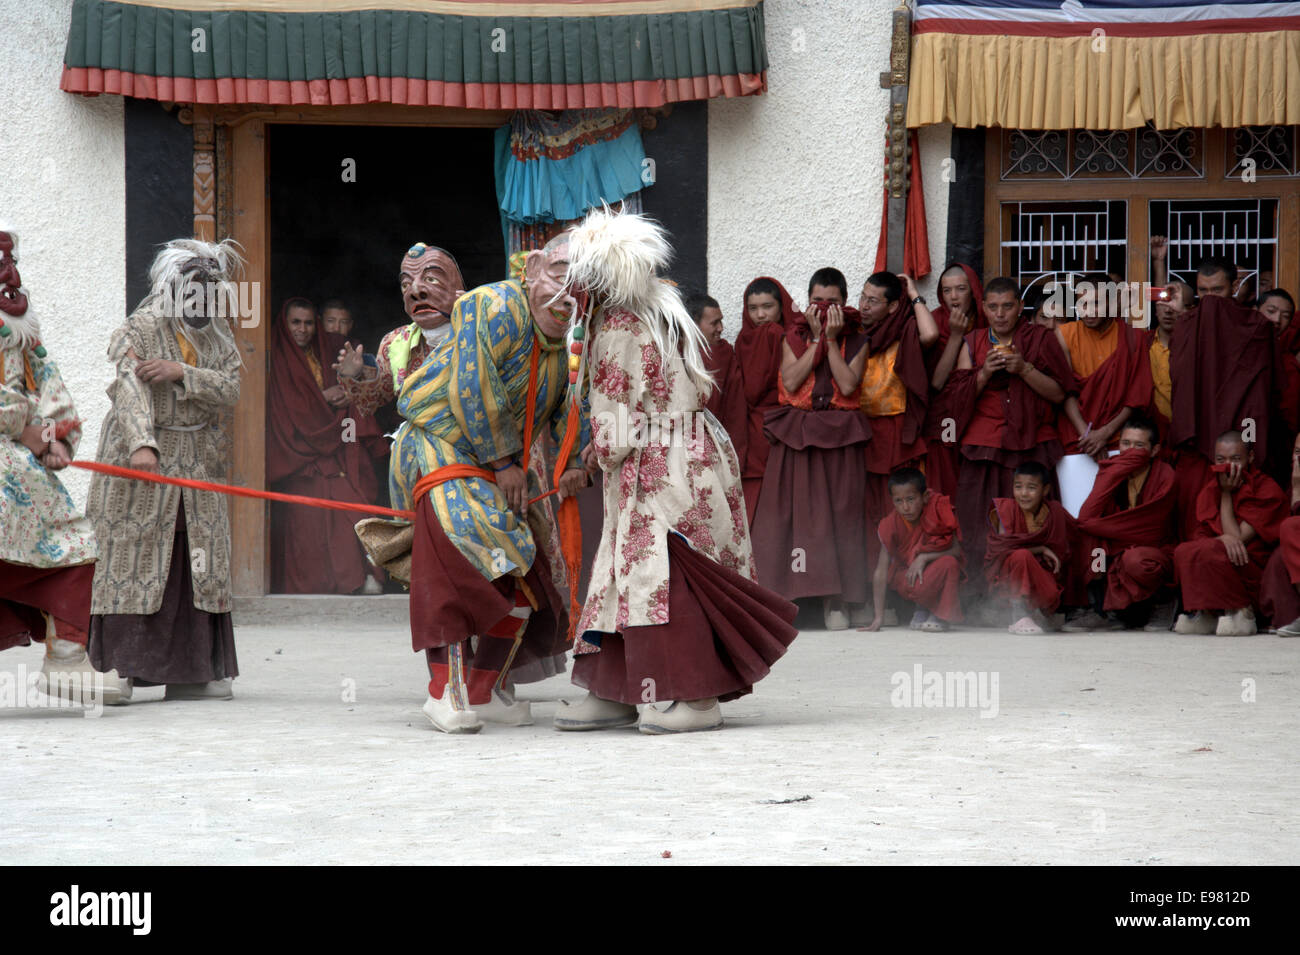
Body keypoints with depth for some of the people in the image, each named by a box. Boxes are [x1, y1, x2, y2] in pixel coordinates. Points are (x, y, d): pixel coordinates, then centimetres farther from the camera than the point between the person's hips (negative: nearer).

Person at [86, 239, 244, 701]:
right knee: (131, 558, -7)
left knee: (197, 564, 4)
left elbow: (229, 391, -3)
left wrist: (182, 373, -19)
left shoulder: (217, 337, 11)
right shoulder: (138, 331, -7)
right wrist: (142, 443, -38)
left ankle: (189, 672, 9)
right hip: (143, 460, -5)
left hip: (198, 467, 6)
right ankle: (115, 668, -4)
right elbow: (131, 390, -22)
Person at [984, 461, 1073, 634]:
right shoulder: (1005, 509, -9)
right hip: (1005, 572, -2)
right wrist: (1041, 549, -16)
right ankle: (1019, 616, -24)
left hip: (1041, 572, 2)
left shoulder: (1054, 512, -2)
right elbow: (1003, 547, -19)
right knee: (1022, 555, -34)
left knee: (1051, 595, -29)